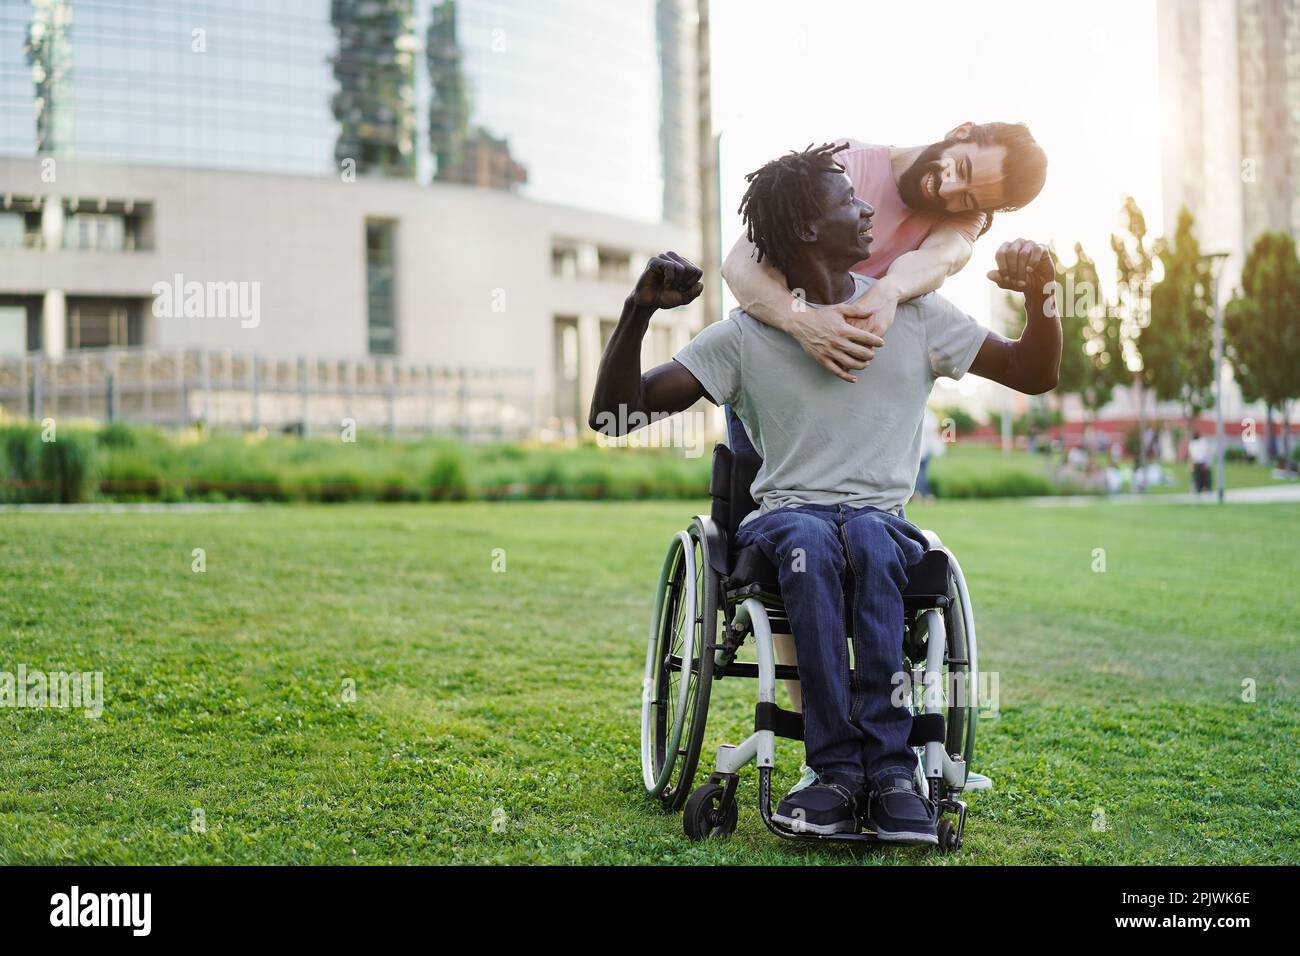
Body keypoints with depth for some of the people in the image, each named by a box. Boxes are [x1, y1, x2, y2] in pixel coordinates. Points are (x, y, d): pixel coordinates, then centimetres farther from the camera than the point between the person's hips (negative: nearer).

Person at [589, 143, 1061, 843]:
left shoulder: (912, 313, 11)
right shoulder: (747, 335, 3)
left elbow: (1034, 374, 15)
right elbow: (614, 414, -2)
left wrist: (1039, 294, -4)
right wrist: (639, 309, -17)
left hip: (883, 520, 1)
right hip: (783, 517, -1)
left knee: (870, 539, -36)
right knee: (811, 540, -38)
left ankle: (886, 765, -40)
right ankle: (841, 767, -39)